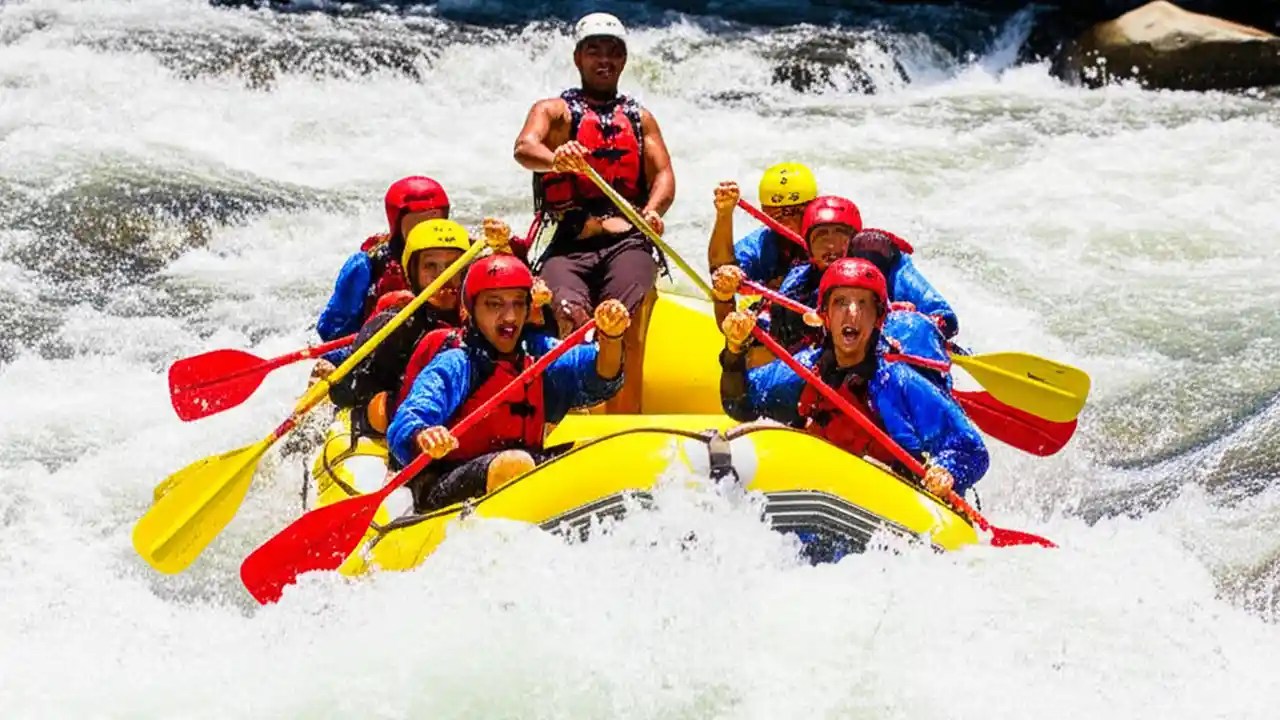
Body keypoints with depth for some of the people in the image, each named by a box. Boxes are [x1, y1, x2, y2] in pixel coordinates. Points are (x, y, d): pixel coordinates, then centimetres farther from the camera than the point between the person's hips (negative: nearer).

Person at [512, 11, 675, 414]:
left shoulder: (640, 118, 26)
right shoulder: (554, 110, 15)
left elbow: (663, 174, 13)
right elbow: (523, 149, -6)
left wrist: (652, 211, -11)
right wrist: (555, 159, -31)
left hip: (627, 241, 1)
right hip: (568, 245, -1)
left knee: (626, 332, -25)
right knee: (571, 318, -30)